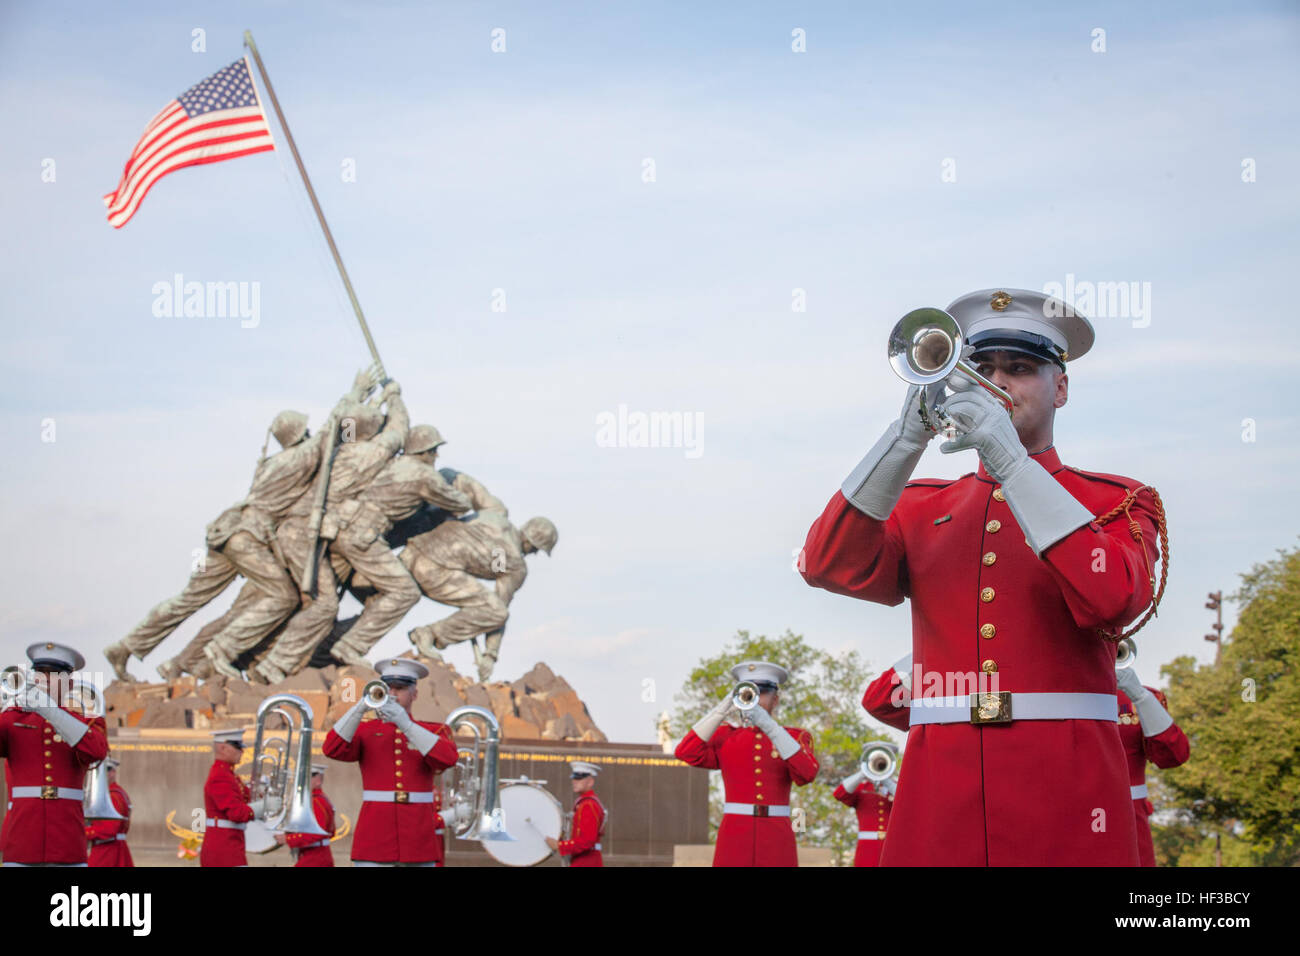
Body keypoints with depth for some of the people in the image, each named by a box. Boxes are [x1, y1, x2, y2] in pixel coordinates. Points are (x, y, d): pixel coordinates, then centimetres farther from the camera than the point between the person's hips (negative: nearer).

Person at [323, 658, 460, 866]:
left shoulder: (435, 732, 10)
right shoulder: (364, 731, 11)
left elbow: (447, 759, -12)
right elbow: (332, 750, -8)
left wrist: (405, 724, -20)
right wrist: (361, 707, -18)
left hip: (419, 845, 1)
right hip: (374, 839, -1)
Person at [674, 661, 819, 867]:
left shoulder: (795, 737, 9)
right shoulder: (724, 737, 12)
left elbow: (806, 773, -12)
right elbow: (686, 753, -6)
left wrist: (768, 725, -18)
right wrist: (723, 709, -9)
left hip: (776, 846, 0)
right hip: (734, 843, 0)